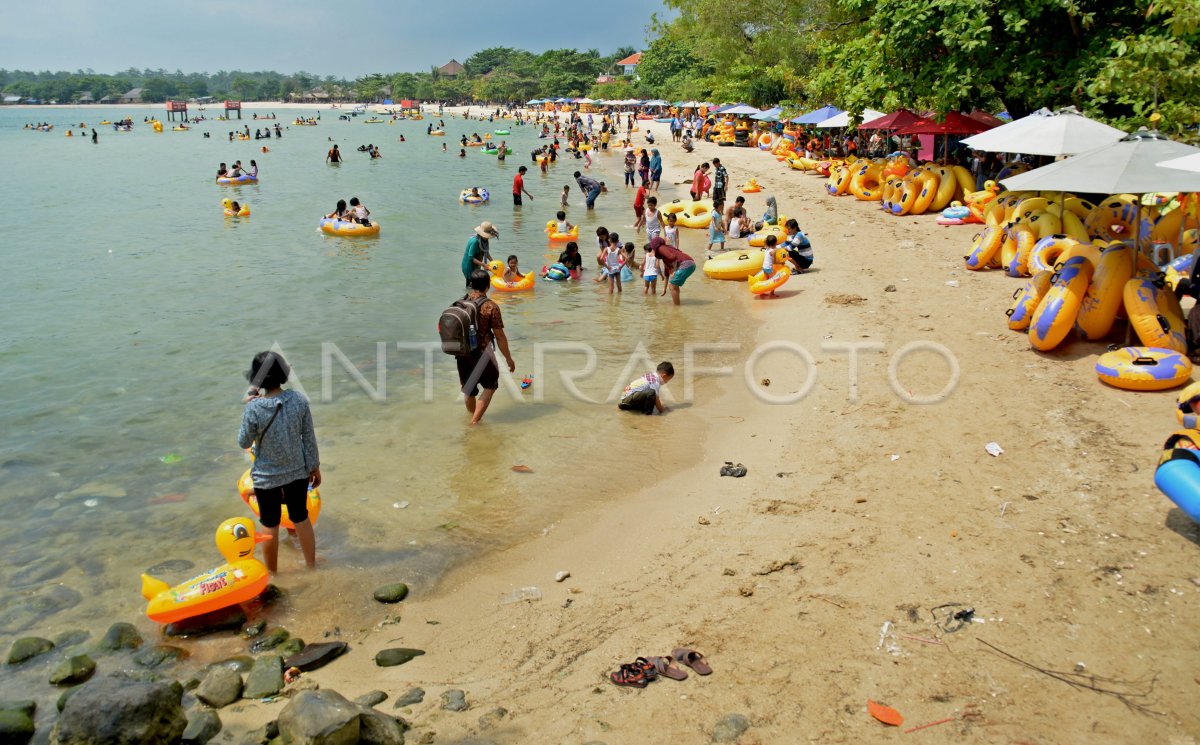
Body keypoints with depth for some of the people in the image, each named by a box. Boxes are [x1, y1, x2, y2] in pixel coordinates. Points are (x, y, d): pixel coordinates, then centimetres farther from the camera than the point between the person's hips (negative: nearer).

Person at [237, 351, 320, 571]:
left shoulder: (254, 408, -24)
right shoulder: (299, 400, -16)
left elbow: (243, 442, -9)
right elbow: (309, 438, -6)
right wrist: (315, 466, 7)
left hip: (267, 477, -3)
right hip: (298, 471, 3)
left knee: (270, 526, 17)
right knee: (301, 518, 22)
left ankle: (272, 571, 35)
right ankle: (311, 564, 37)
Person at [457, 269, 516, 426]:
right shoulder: (491, 307, -14)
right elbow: (500, 336, -11)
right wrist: (508, 358, 0)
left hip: (462, 353, 5)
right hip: (481, 353, -4)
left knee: (468, 390, 20)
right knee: (490, 385, 16)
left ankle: (472, 417, 37)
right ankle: (475, 420, 4)